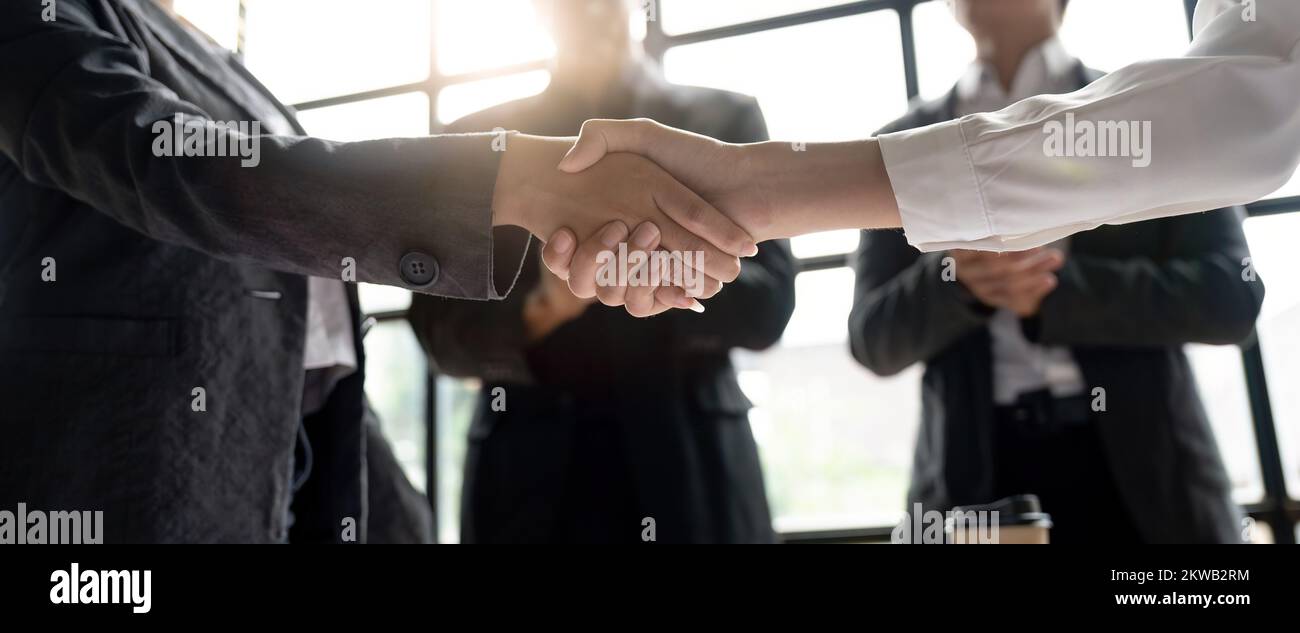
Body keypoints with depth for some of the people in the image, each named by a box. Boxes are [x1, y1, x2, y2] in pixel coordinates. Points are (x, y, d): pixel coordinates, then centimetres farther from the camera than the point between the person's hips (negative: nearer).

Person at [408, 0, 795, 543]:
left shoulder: (723, 120, 11)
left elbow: (764, 305, 1)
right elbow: (440, 331, 5)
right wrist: (537, 311, -16)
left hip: (687, 462, 0)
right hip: (529, 467, 1)